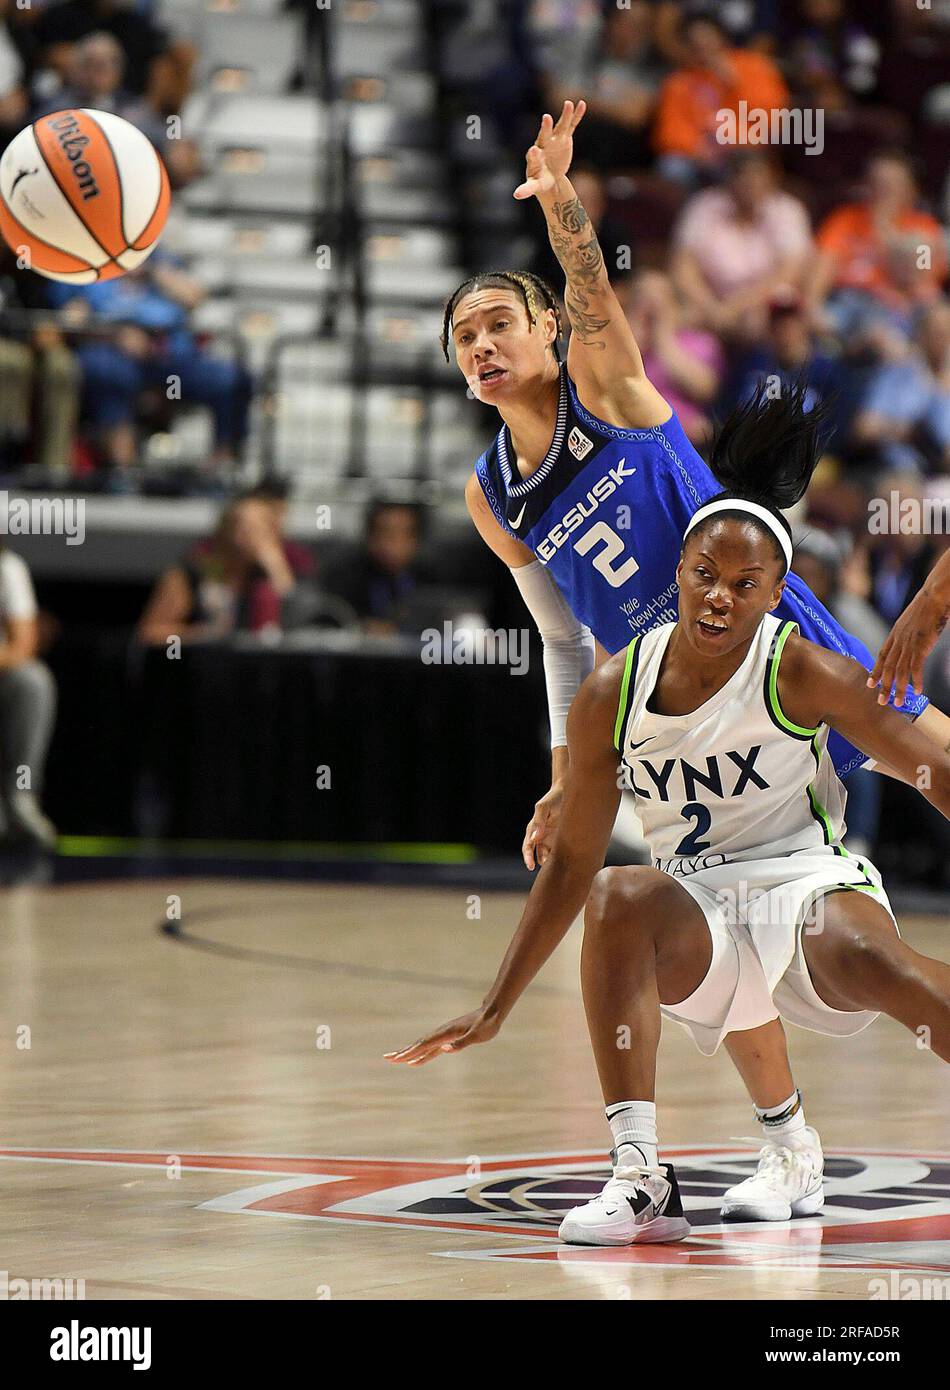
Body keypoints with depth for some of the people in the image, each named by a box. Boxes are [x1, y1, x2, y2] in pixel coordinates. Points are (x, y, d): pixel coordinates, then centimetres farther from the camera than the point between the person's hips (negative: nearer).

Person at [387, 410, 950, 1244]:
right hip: (697, 932, 2)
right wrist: (496, 1009, 10)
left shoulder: (800, 672, -8)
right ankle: (641, 1179, -35)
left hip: (810, 882, -2)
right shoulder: (613, 696, 0)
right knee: (622, 898, -31)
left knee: (867, 957, -37)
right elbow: (572, 861, 9)